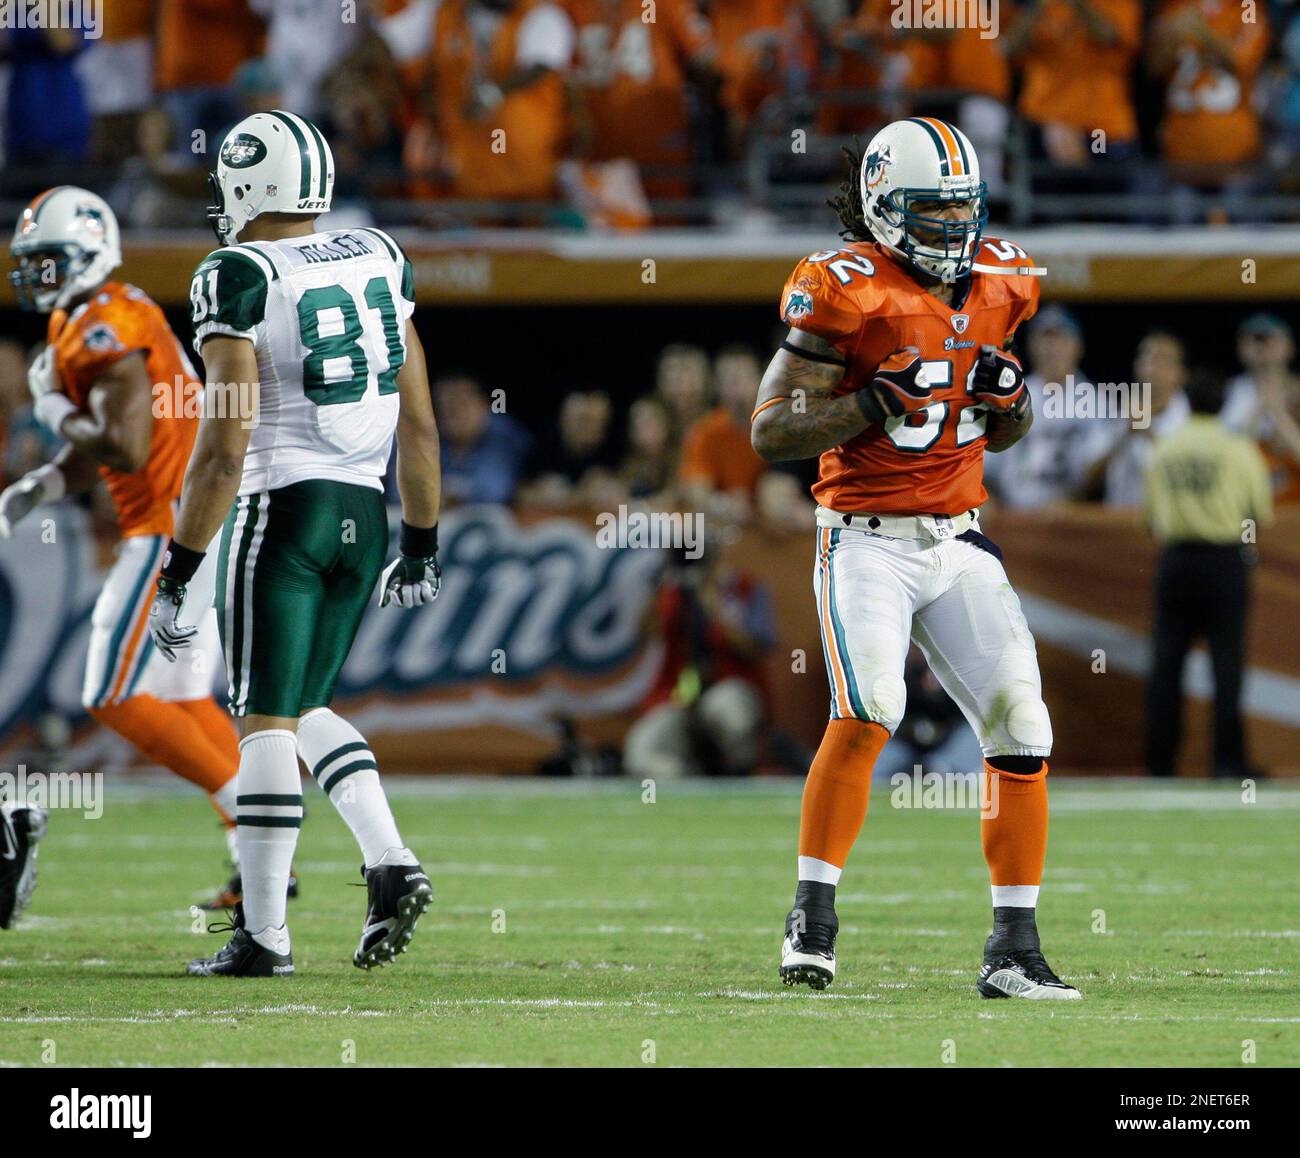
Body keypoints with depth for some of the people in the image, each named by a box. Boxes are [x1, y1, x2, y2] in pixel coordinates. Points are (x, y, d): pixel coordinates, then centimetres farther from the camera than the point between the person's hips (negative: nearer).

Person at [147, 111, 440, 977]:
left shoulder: (240, 279, -11)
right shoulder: (378, 262, 8)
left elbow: (225, 447, -15)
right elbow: (420, 425, 11)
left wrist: (180, 571, -10)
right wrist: (422, 543, 19)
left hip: (282, 509, -6)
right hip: (364, 513, 6)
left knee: (267, 721, -1)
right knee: (305, 709, 19)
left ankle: (264, 933, 0)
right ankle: (392, 864, 2)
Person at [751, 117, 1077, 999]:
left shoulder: (996, 287, 10)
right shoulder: (847, 292, -9)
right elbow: (771, 431, -10)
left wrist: (1009, 401, -1)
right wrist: (879, 403, -20)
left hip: (960, 544, 6)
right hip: (867, 543, -6)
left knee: (1020, 723, -5)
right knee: (869, 707, -26)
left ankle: (1015, 949, 2)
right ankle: (813, 917, -13)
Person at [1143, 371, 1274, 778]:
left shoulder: (1164, 449, 6)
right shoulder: (1239, 449, -5)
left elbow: (1152, 517, 9)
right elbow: (1263, 516, -2)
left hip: (1175, 558, 3)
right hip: (1225, 559, -3)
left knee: (1167, 659, 6)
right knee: (1227, 659, -1)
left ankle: (1160, 759, 6)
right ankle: (1228, 760, -4)